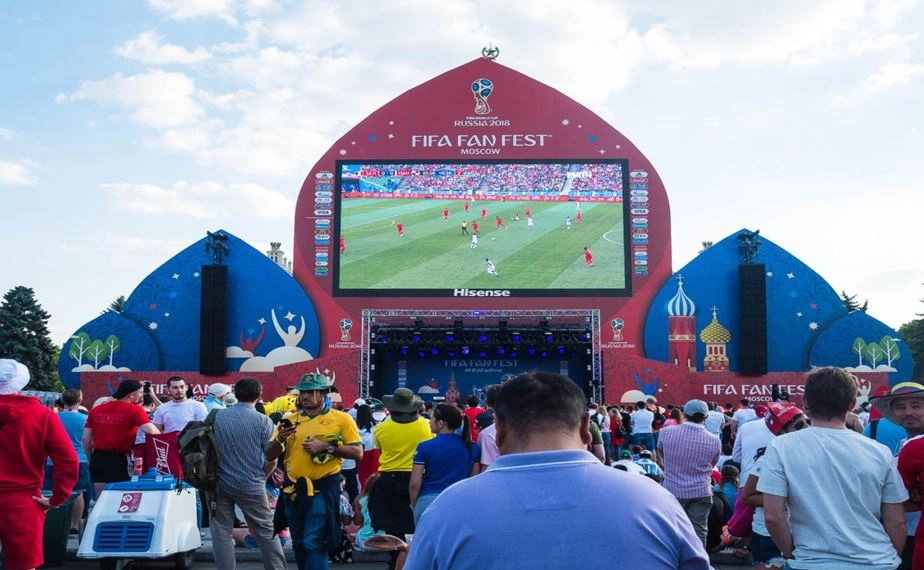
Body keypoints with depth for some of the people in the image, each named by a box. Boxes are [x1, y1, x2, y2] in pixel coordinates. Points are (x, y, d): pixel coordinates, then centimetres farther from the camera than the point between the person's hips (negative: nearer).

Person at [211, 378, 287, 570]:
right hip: (251, 486, -2)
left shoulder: (217, 417, 2)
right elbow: (271, 460, -7)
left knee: (221, 532, 8)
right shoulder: (263, 421, -7)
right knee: (266, 532, 9)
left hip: (220, 484, 2)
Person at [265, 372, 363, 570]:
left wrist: (327, 447, -17)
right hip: (293, 490, 5)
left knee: (314, 544, -9)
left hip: (322, 489, -5)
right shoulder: (289, 420, 8)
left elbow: (357, 452, -6)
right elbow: (270, 456, 8)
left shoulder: (341, 419, -3)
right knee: (299, 545, 16)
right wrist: (279, 439, -12)